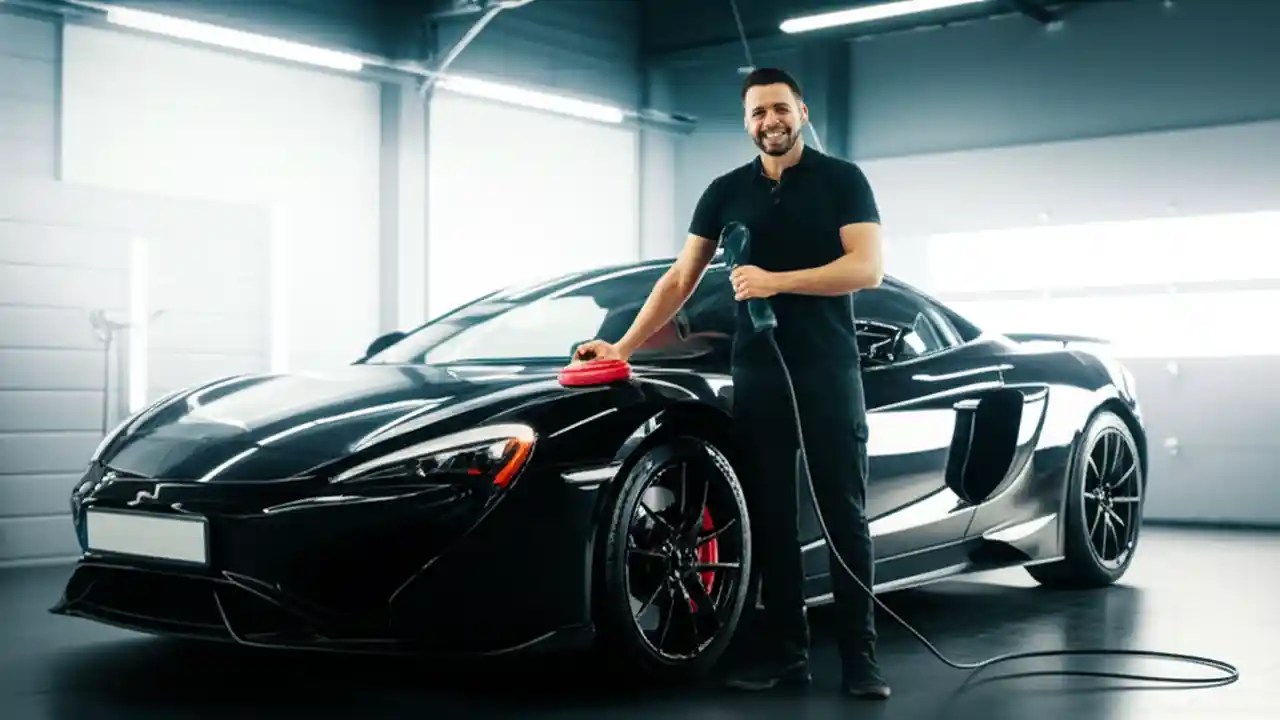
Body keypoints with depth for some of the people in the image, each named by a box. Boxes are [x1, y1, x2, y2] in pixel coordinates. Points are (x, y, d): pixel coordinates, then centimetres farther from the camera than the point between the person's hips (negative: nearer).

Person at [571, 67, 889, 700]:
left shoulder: (842, 180, 1)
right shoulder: (725, 192, 11)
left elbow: (868, 268, -10)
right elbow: (680, 280, 12)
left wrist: (776, 281, -19)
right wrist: (623, 346, 4)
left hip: (829, 374, -3)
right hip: (755, 377, 3)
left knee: (845, 516, -1)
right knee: (771, 521, 5)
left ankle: (859, 659, 3)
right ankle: (786, 655, 12)